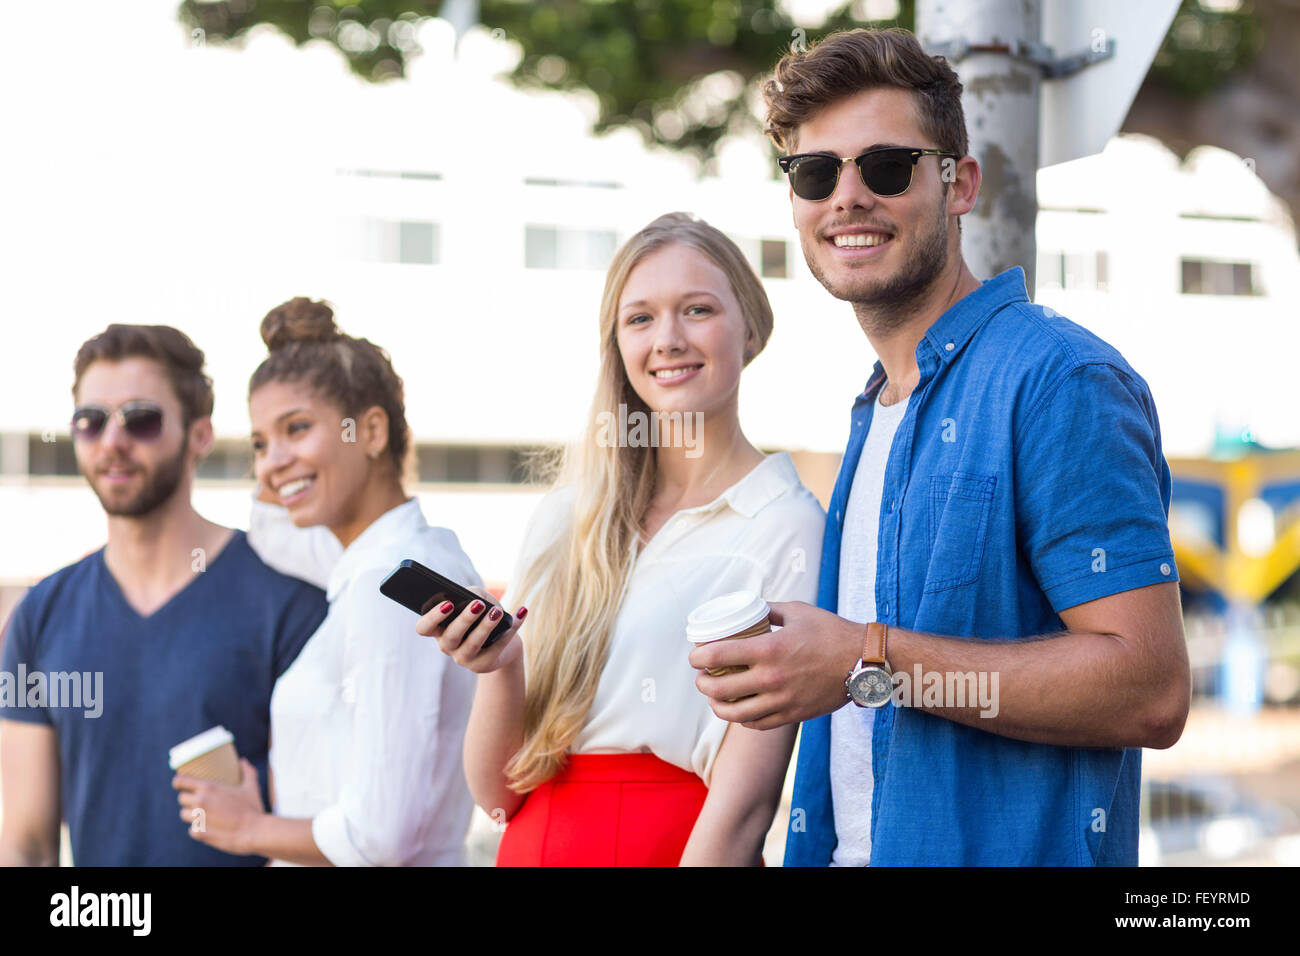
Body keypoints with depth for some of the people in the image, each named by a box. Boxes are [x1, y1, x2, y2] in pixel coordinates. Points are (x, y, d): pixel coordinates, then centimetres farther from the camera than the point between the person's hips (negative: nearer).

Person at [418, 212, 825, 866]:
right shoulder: (563, 518, 5)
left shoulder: (786, 526, -8)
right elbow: (496, 792, 3)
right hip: (534, 848, 4)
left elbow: (744, 803, -14)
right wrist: (500, 668, -13)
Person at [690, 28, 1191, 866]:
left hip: (1009, 851, -8)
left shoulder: (1060, 381, -14)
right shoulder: (881, 409, 14)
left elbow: (1150, 689, -22)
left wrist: (869, 661, -24)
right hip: (851, 846, 8)